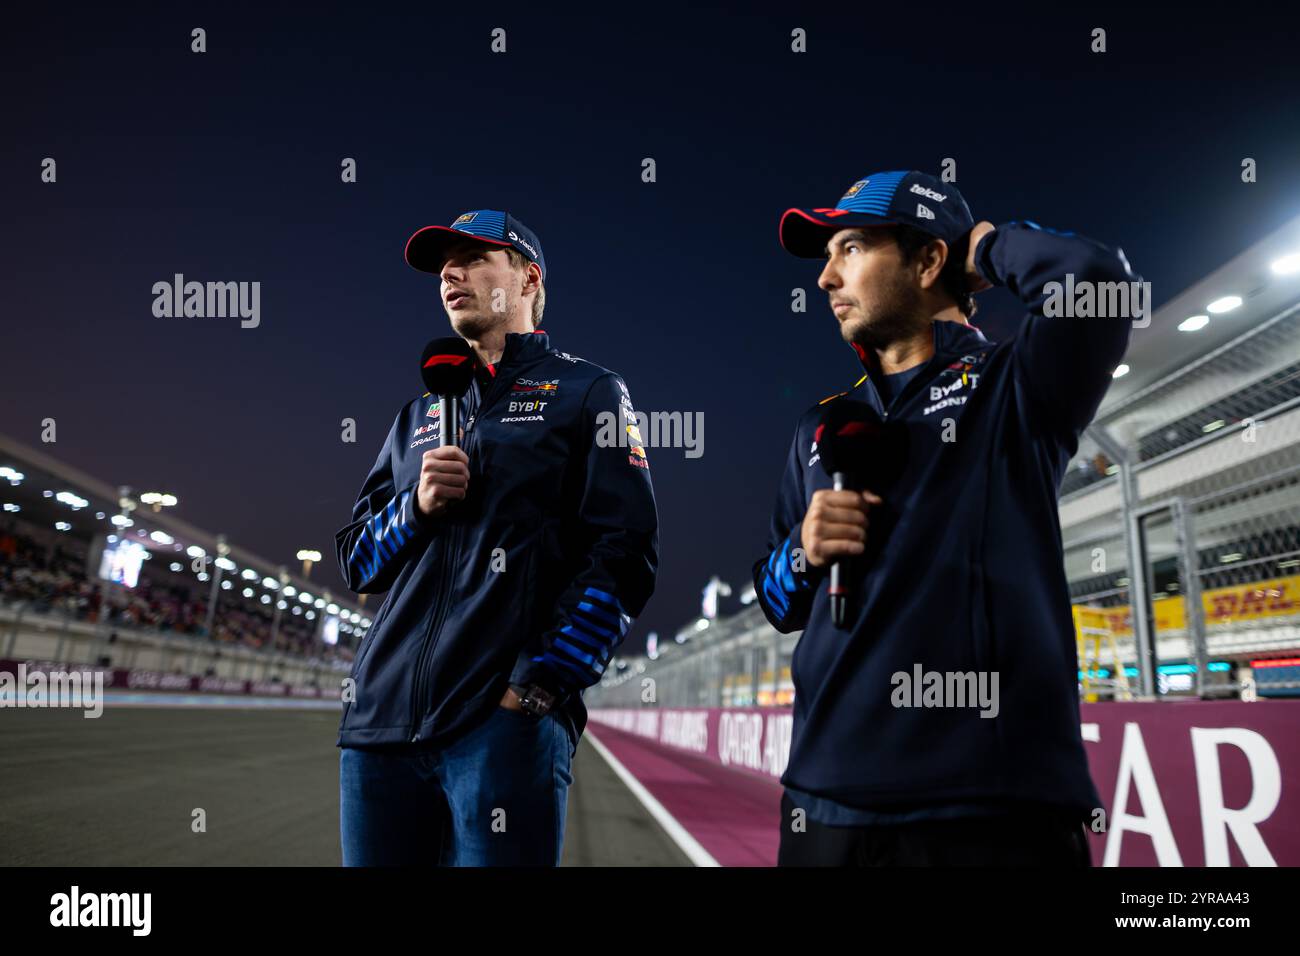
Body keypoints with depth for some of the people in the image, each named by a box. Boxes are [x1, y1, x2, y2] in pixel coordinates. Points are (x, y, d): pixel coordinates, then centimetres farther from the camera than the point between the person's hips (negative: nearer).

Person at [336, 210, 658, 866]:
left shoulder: (585, 393, 5)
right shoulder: (420, 414, 22)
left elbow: (623, 556, -6)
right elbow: (356, 561, 19)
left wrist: (537, 688, -14)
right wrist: (416, 507, -2)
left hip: (505, 721, -5)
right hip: (381, 715, 5)